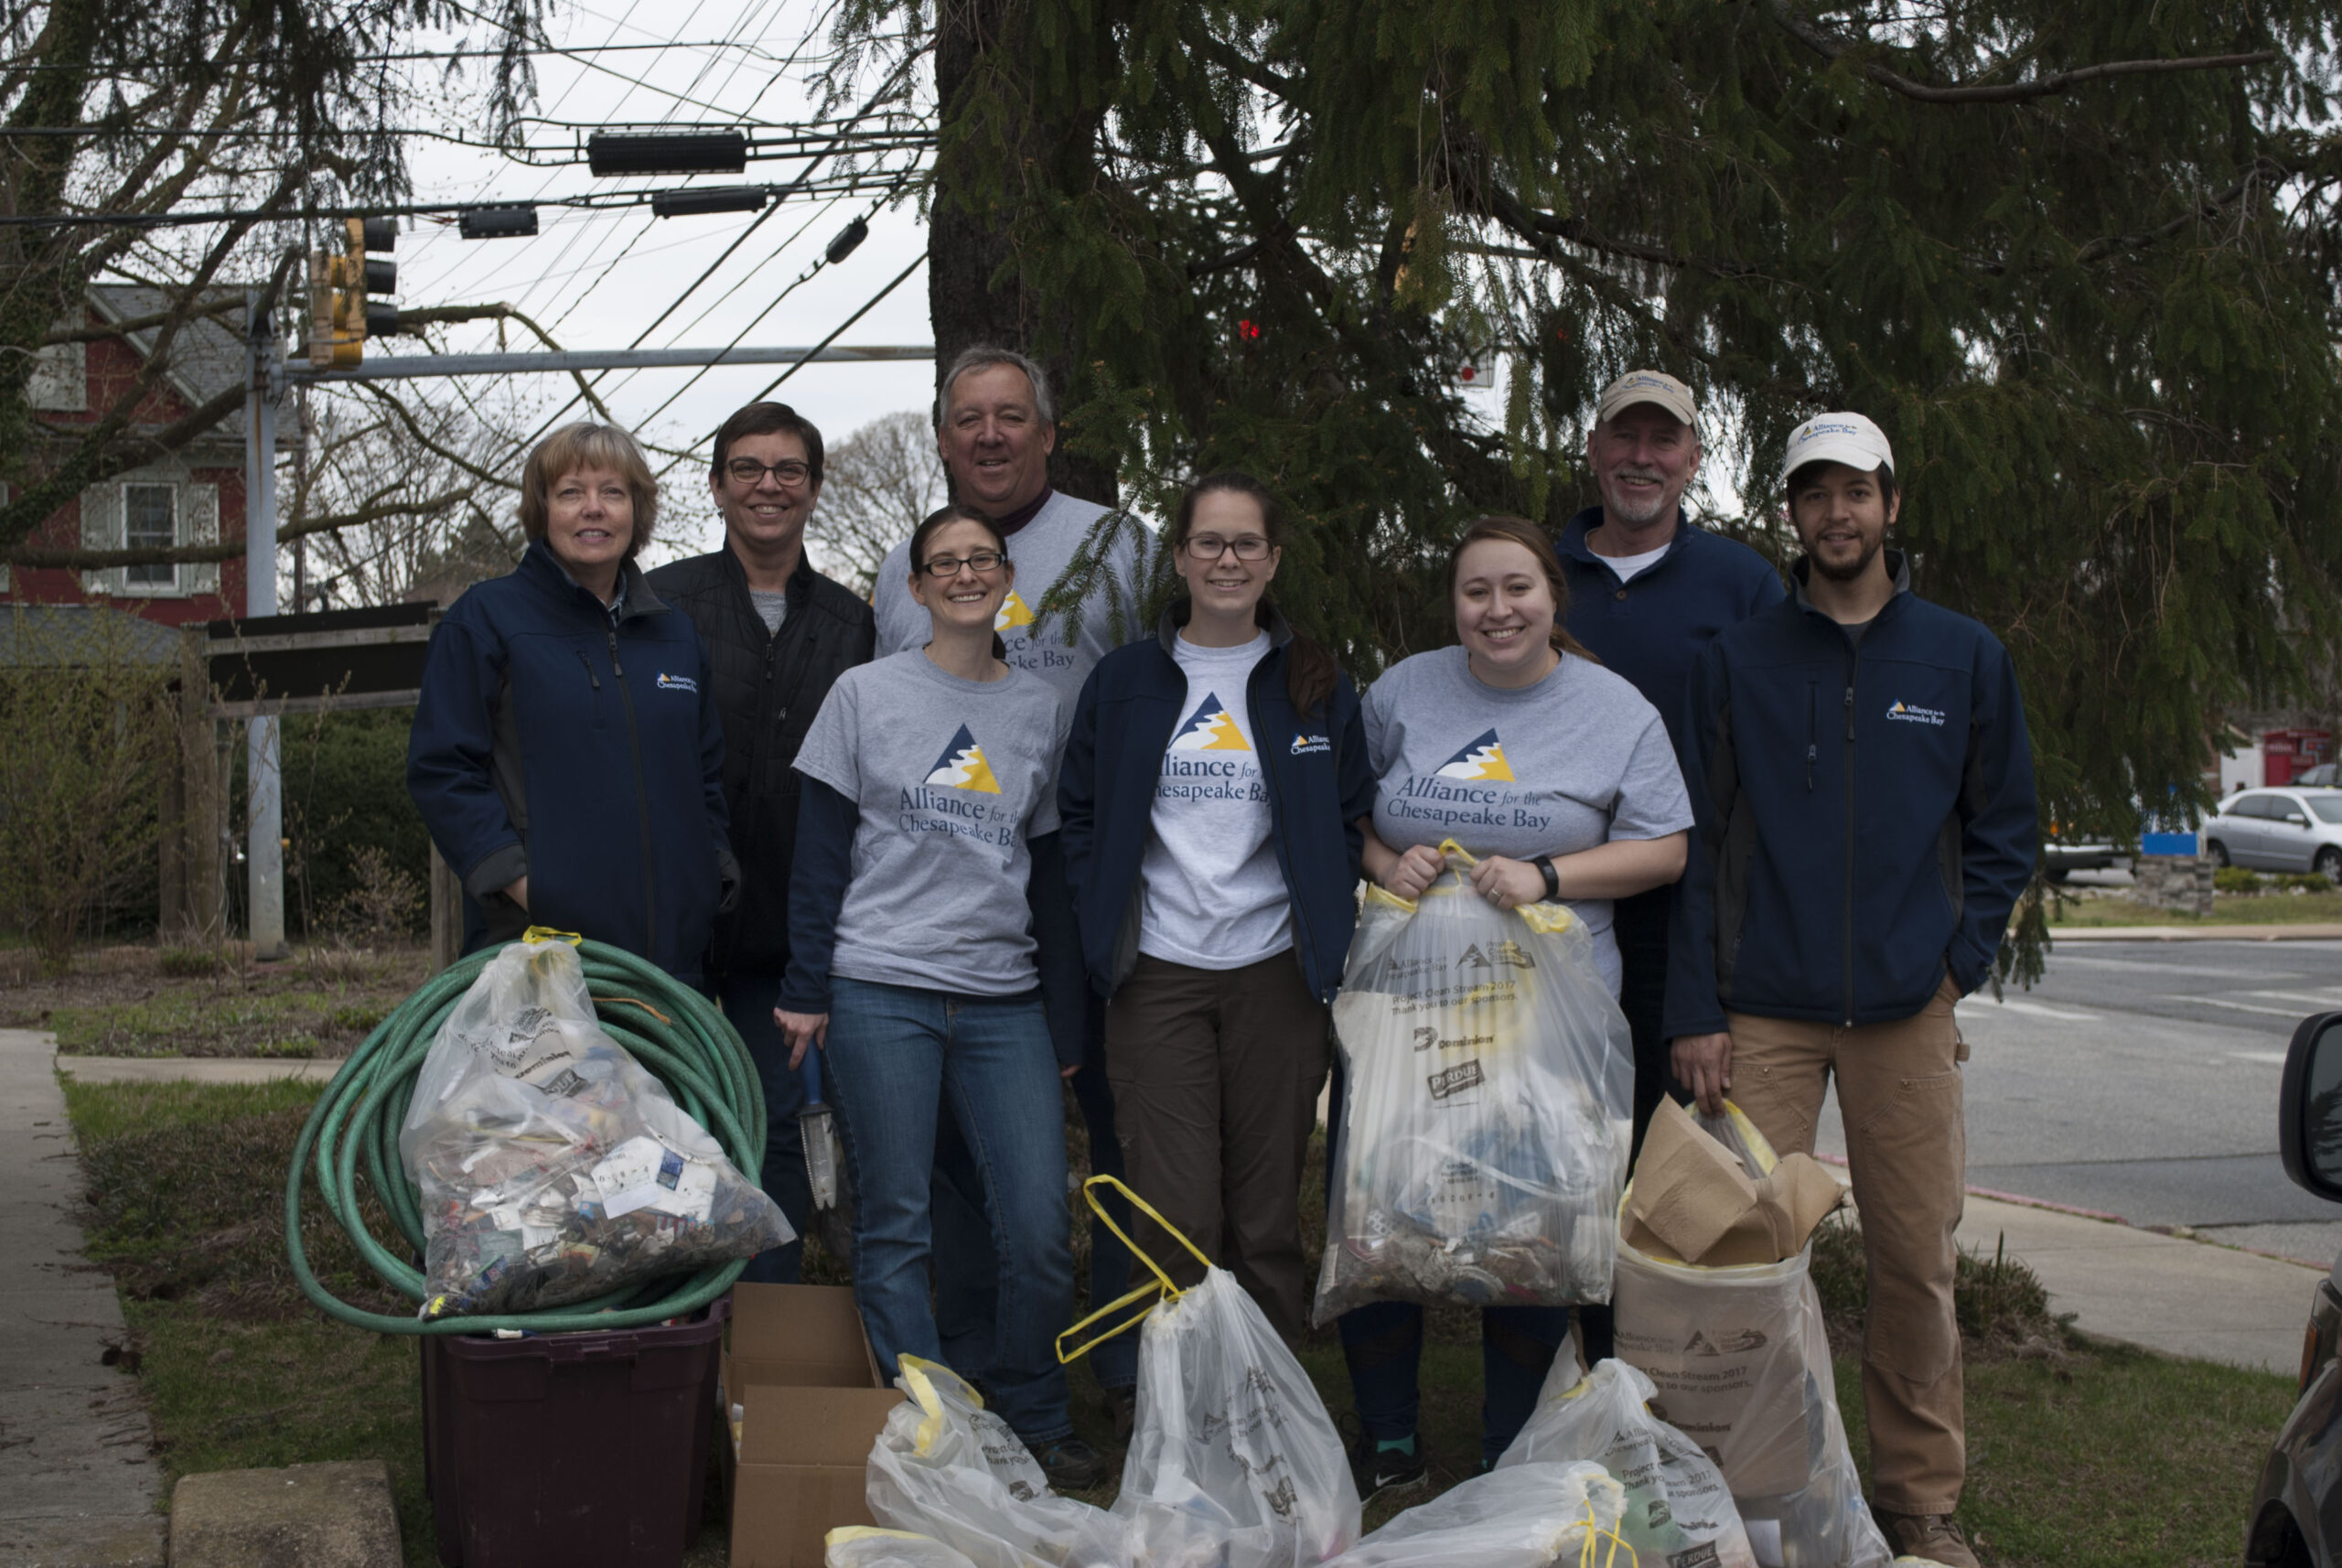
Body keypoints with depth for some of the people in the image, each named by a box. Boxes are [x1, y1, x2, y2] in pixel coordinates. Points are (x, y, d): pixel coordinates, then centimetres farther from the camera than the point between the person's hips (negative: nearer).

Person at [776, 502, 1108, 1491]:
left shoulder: (1040, 711, 12)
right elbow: (819, 852, 4)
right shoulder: (865, 695, 4)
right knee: (895, 1230, 1)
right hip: (880, 993, -2)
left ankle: (1035, 1425, 14)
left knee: (1041, 1225, -4)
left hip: (1003, 1000, 2)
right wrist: (806, 989, -2)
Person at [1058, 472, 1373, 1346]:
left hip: (1277, 972, 1)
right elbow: (1080, 815, 9)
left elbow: (1351, 820, 10)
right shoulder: (1123, 681, 7)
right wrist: (1100, 928, -1)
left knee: (1267, 1216, 6)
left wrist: (1327, 931, -1)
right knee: (1178, 1218, -6)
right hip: (1157, 973, -1)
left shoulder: (1315, 685, 8)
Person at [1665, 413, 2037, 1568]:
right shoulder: (1737, 661, 6)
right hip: (1764, 1011, 0)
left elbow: (2004, 827, 13)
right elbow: (1701, 845, 5)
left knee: (1917, 1259, 2)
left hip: (1907, 1010, 1)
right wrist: (1695, 1012, -1)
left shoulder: (1963, 657, 7)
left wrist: (1962, 955, -1)